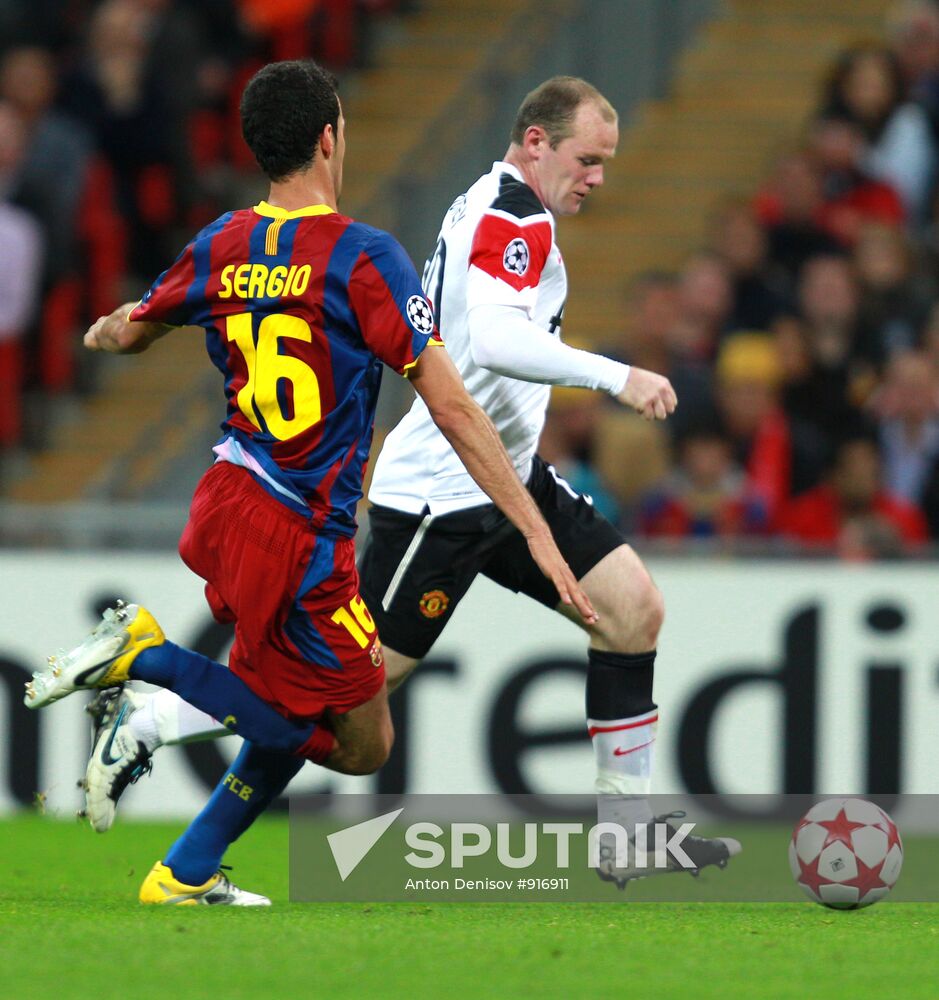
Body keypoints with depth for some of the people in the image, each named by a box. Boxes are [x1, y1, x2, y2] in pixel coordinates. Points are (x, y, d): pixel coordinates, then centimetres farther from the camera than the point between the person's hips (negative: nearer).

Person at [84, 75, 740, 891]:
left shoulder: (487, 206, 14)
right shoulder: (515, 213, -16)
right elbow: (495, 339, -31)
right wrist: (614, 376, -33)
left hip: (507, 479, 10)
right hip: (445, 492, -10)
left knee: (633, 607, 0)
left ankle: (629, 837, 1)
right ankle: (139, 721, 4)